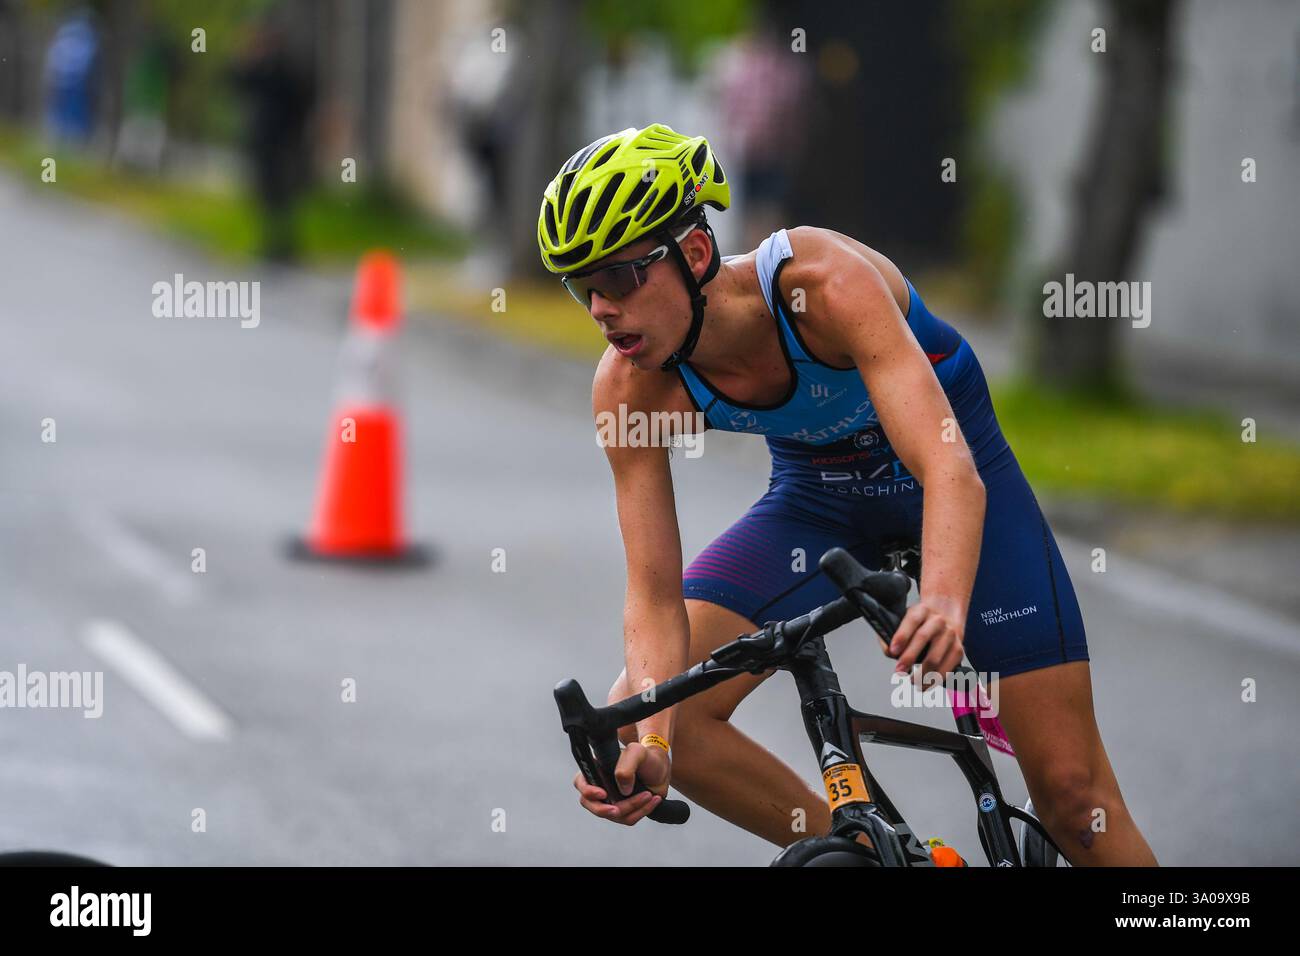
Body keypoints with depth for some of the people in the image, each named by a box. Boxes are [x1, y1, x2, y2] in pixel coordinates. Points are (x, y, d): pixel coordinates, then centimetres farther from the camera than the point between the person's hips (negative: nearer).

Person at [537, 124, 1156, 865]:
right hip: (818, 494, 4)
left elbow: (952, 471, -44)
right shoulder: (629, 387, -23)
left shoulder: (826, 280, -35)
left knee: (1072, 792, -9)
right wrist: (654, 744, -40)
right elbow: (654, 594, -22)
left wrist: (945, 603, -64)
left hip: (951, 470, -4)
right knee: (636, 724, -16)